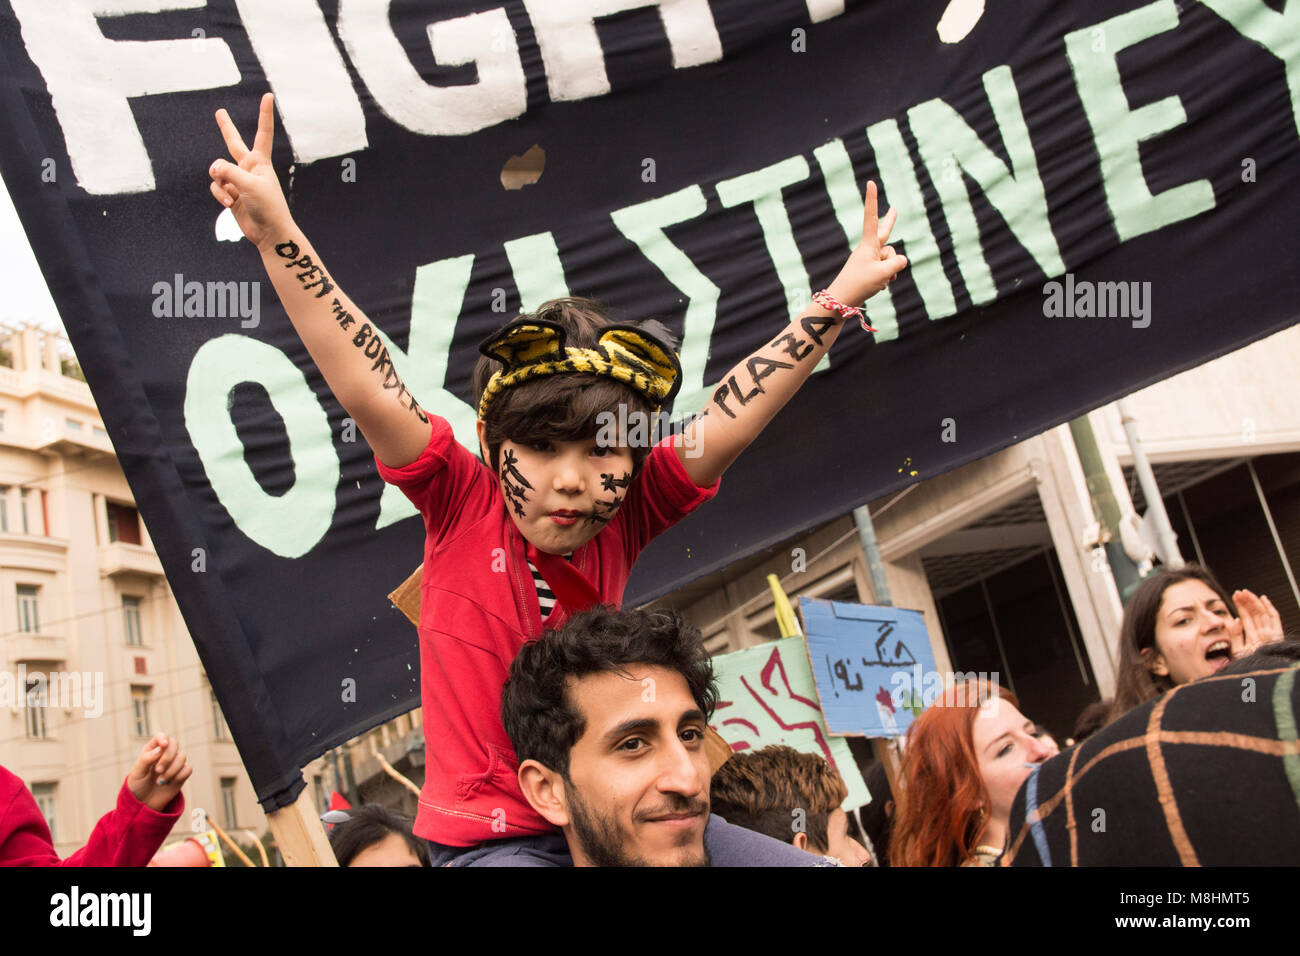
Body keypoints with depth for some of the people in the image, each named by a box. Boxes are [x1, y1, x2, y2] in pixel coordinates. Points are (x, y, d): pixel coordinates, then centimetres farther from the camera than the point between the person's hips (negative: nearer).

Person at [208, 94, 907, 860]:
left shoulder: (625, 517, -5)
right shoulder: (461, 502, -12)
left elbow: (730, 423, -7)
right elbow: (367, 391, -22)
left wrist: (838, 301, -9)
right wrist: (277, 234, -29)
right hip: (482, 834, -3)